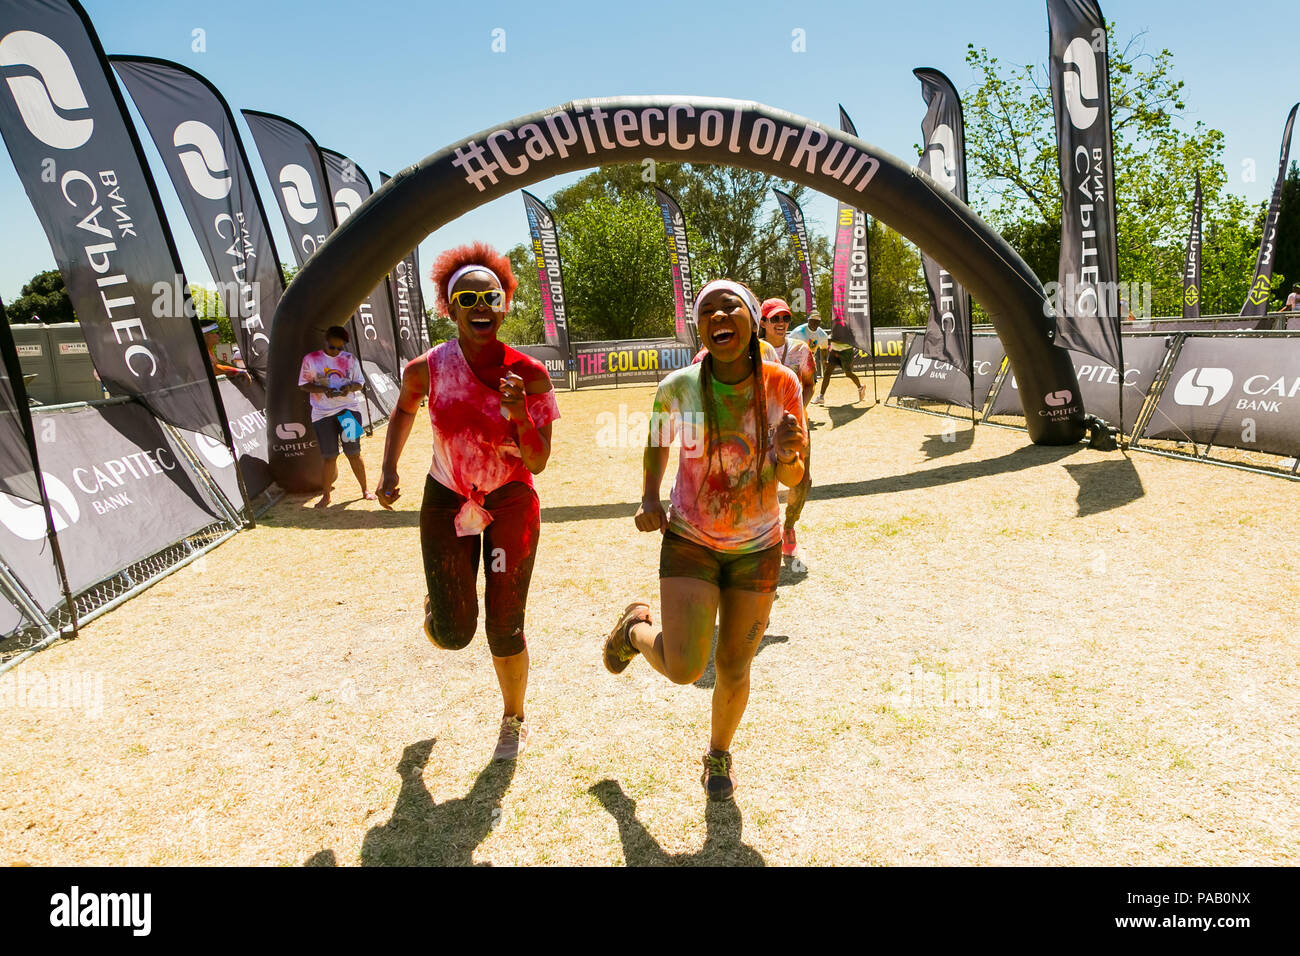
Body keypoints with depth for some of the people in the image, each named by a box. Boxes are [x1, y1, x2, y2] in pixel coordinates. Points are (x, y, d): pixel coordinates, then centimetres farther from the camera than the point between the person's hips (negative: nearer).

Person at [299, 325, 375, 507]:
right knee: (328, 456, 2)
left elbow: (359, 383, 11)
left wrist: (350, 387, -13)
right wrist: (323, 389, -14)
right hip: (322, 412, -1)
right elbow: (303, 384, 4)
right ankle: (326, 495, 15)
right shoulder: (311, 359, 2)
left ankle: (365, 489, 17)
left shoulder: (350, 359, 7)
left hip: (349, 408, 1)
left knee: (353, 452, 3)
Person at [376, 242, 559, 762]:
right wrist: (389, 470, -1)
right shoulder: (427, 369, -13)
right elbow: (404, 410, 10)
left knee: (505, 630, 3)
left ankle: (514, 719, 32)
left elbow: (537, 462, -15)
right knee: (454, 635, -2)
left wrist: (520, 414, -32)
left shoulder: (529, 374, -16)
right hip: (447, 500, 1)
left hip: (510, 503, -1)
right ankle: (435, 607, 38)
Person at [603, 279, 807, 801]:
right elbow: (657, 442, 6)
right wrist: (649, 497, -7)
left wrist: (786, 454, -32)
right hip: (690, 541, -1)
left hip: (757, 548, 1)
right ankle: (637, 627, 22)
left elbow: (792, 478, -10)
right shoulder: (678, 387, -16)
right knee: (684, 669, -13)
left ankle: (719, 754, 41)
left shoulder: (782, 384, -14)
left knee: (733, 670, 10)